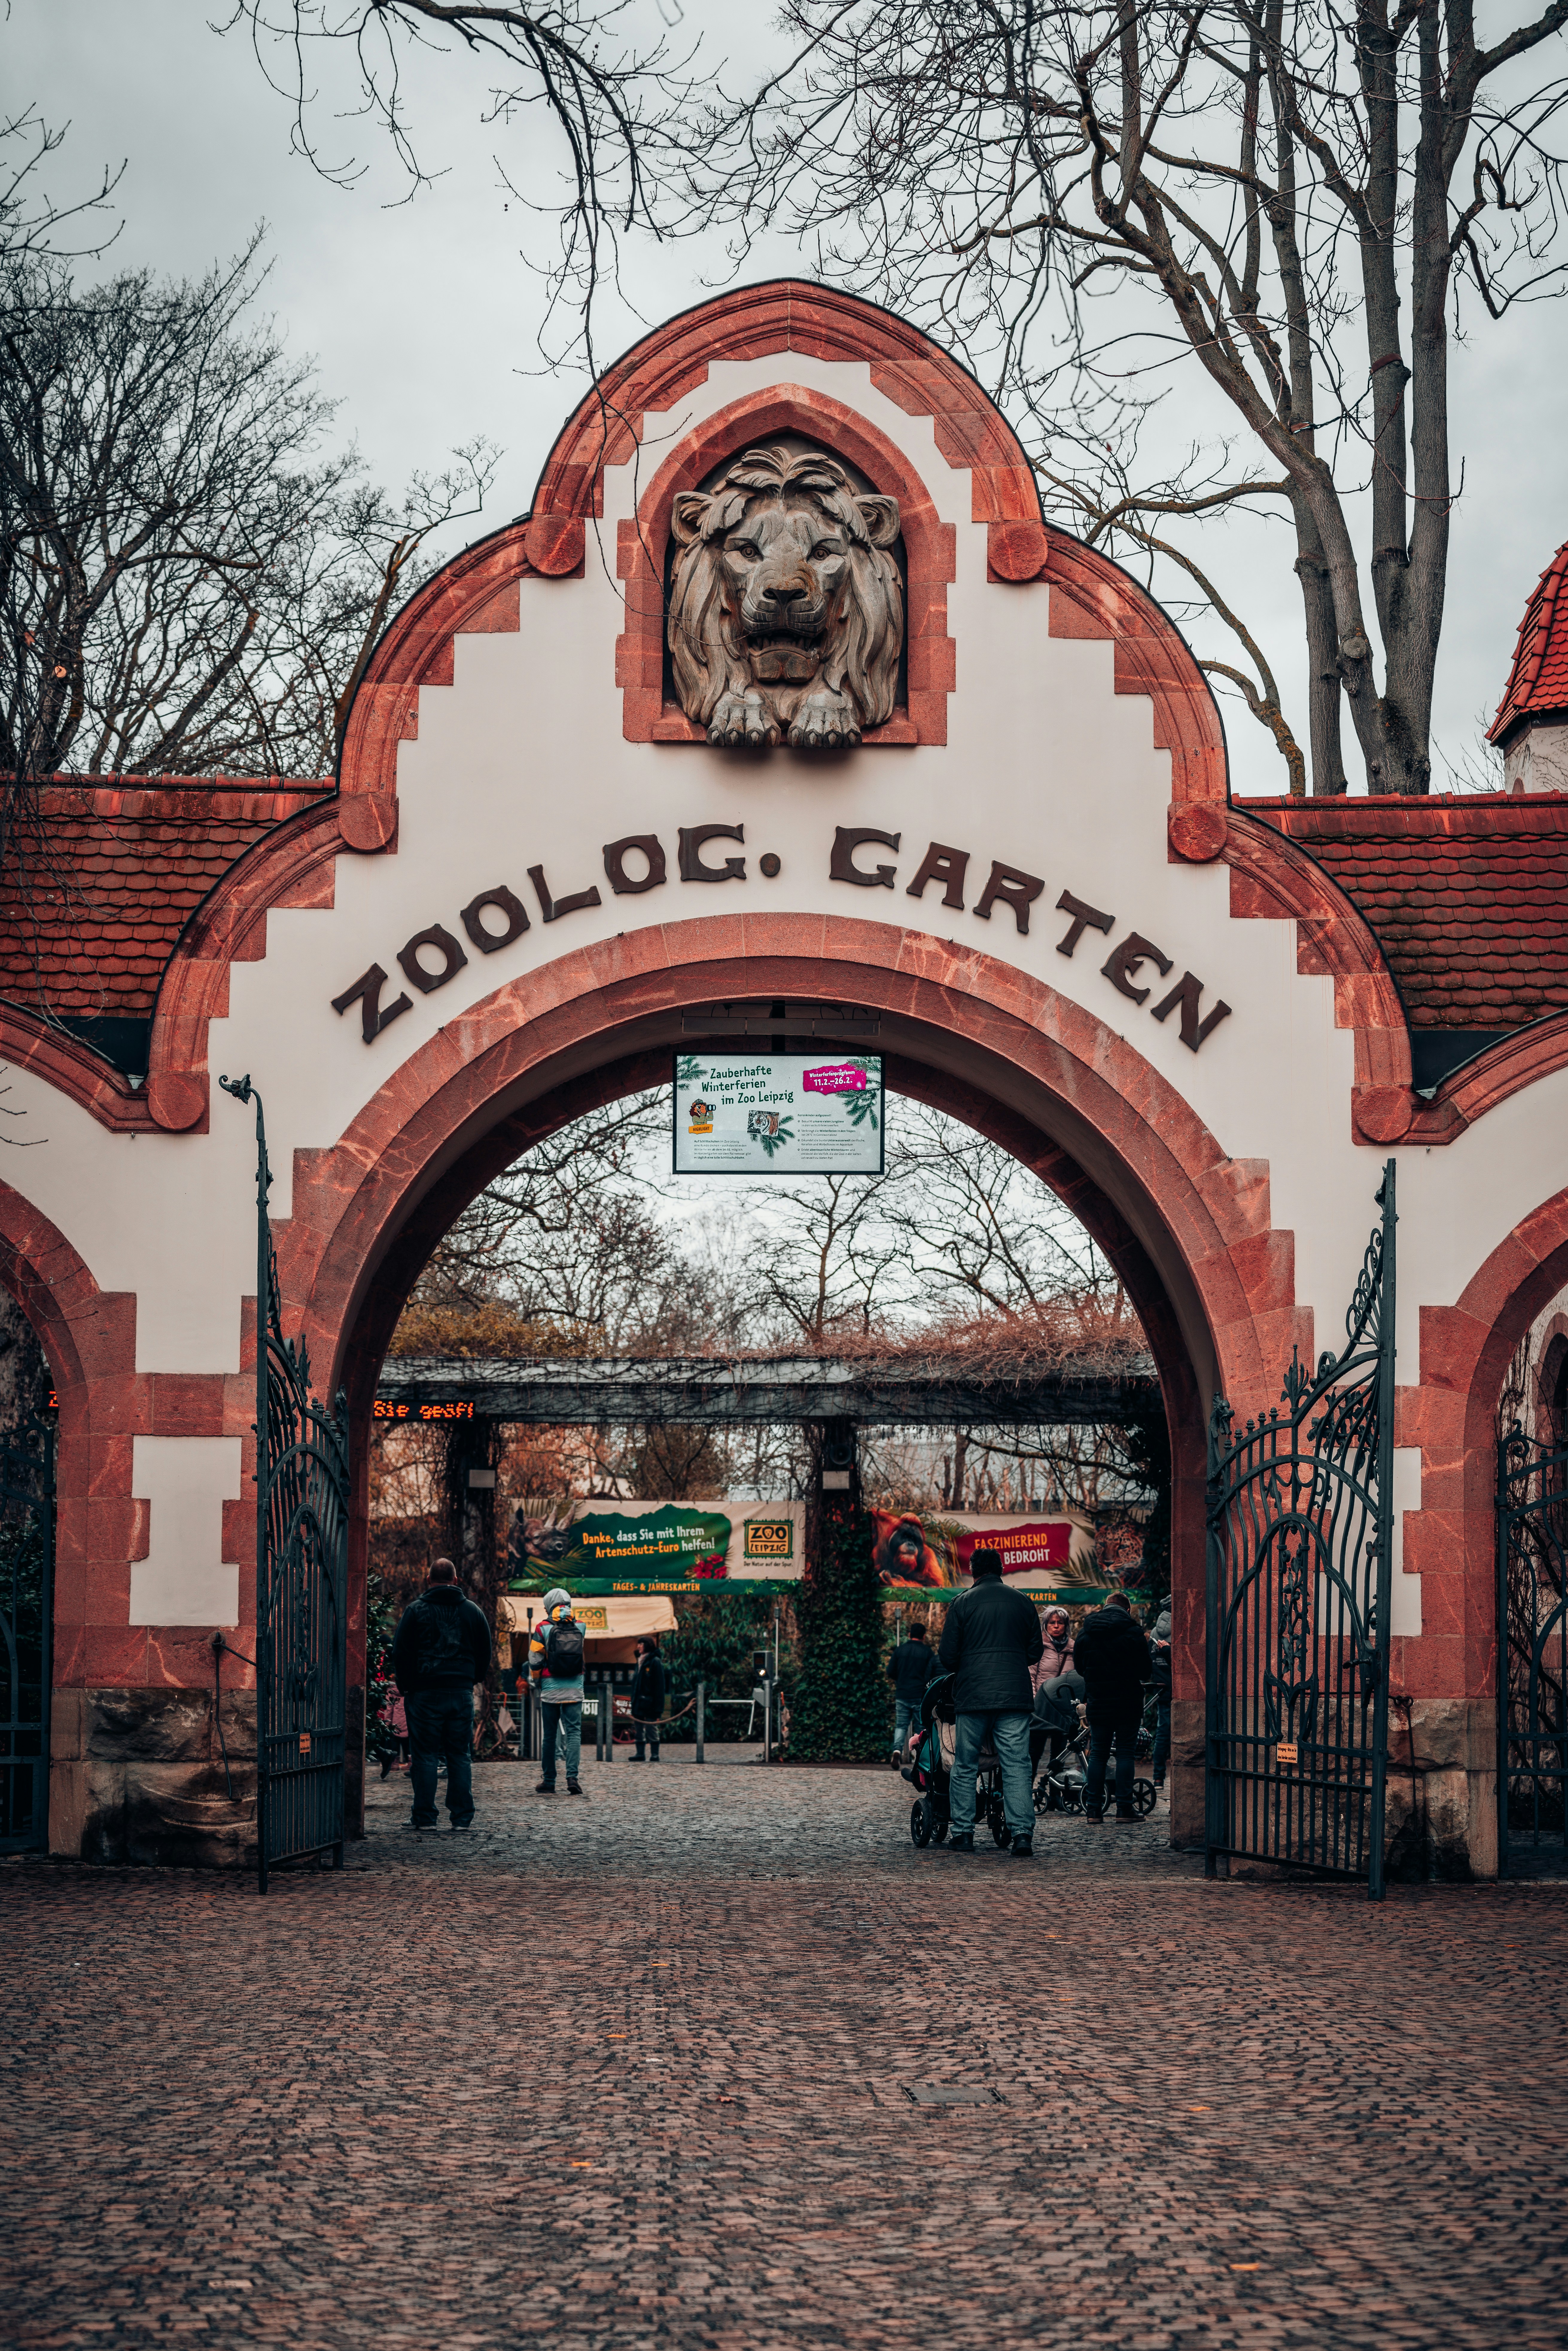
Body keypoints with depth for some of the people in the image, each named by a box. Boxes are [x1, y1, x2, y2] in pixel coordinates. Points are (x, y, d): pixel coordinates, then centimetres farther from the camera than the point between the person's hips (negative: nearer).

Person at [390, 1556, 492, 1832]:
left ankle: (425, 1817, 0)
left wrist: (404, 1685, 10)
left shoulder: (416, 1610, -3)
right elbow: (485, 1653, 13)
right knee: (461, 1756, 7)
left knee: (426, 1756, 0)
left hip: (425, 1692, -3)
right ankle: (462, 1817, 5)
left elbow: (401, 1653, -2)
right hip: (462, 1692, 3)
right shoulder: (473, 1611, 7)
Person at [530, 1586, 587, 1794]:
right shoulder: (581, 1627, 2)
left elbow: (535, 1660, -1)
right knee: (574, 1732, -1)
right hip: (575, 1688, 1)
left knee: (549, 1736, 7)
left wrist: (536, 1681, 16)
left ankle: (549, 1781, 11)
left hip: (550, 1689, -1)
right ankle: (573, 1777, -16)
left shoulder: (543, 1627, -4)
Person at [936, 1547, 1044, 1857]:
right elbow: (1036, 1650, 11)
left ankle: (962, 1833, 9)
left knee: (964, 1766, 9)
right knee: (1017, 1766, -1)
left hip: (972, 1695, -1)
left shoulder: (963, 1603, 0)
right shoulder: (1023, 1603, 6)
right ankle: (1022, 1833, -9)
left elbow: (947, 1655, -1)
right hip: (1015, 1696, 1)